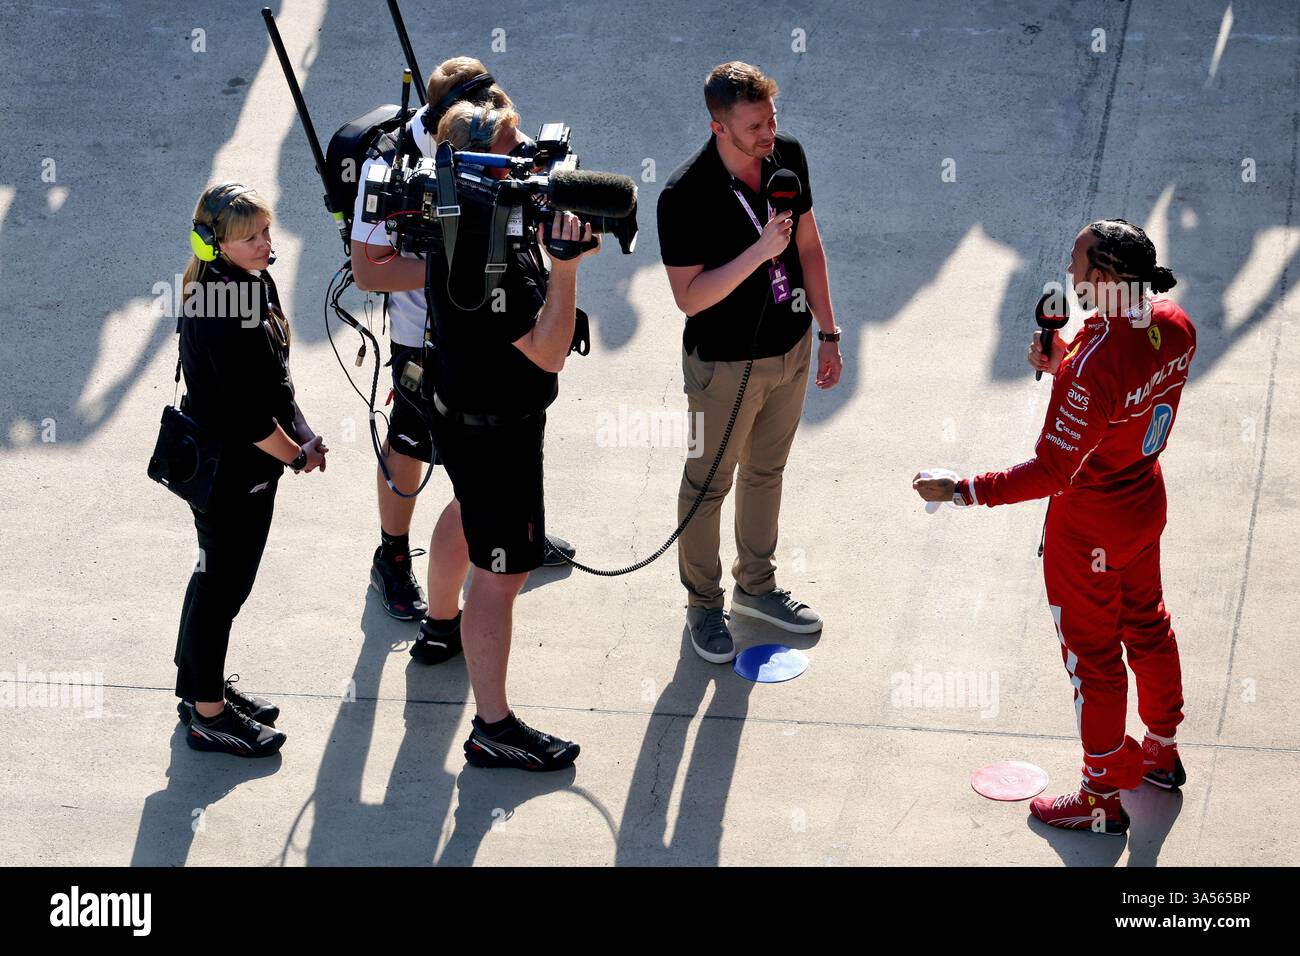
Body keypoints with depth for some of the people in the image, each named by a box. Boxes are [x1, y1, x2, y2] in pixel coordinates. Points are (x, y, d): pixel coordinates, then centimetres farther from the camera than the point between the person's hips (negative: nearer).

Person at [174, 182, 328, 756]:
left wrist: (301, 433, 3)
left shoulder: (250, 284, 3)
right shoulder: (223, 315, -28)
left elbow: (273, 377, 13)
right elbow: (248, 413, -26)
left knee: (220, 575, 21)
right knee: (223, 583, 2)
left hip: (240, 463, 10)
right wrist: (297, 455, -12)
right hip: (231, 468, -10)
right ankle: (207, 714, 15)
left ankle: (202, 686, 37)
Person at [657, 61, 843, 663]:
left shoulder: (787, 156, -9)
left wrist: (827, 332, 8)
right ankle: (703, 606, 31)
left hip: (791, 349, 6)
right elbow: (689, 297, -24)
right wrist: (760, 251, -34)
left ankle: (756, 586, 42)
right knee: (708, 484, 12)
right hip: (725, 365, -6)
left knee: (766, 472, 23)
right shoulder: (685, 197, -27)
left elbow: (808, 245, 5)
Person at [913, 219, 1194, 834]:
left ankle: (1102, 799, 29)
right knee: (1146, 623, 28)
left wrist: (962, 491, -28)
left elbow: (1051, 471, -33)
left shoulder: (1096, 364, -37)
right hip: (1145, 500, 8)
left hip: (1089, 525, -8)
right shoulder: (1174, 326, -12)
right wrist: (1064, 367, -2)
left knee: (1093, 657, 11)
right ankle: (1161, 752, 50)